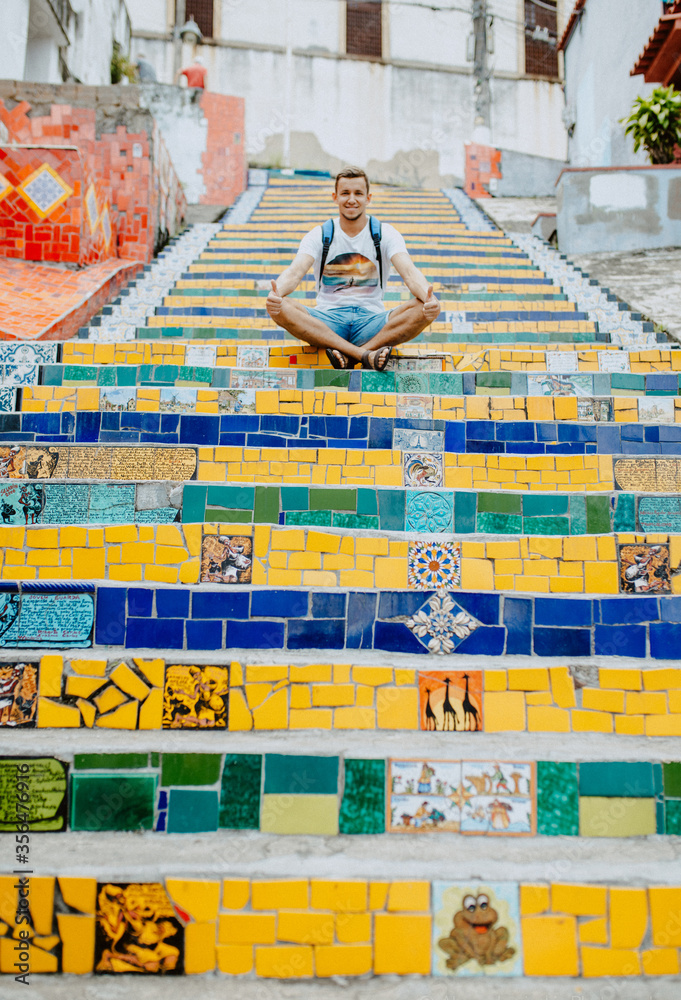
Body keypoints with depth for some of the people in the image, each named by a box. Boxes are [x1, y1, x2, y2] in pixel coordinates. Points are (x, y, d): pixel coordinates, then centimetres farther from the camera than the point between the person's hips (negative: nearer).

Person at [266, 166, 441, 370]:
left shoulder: (385, 233, 6)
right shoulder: (320, 235, 6)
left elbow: (409, 271, -10)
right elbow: (295, 271, -11)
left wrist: (428, 297, -34)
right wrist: (276, 293, -36)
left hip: (372, 321, 0)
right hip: (327, 322, 0)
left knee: (425, 309, -26)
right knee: (280, 308, -30)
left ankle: (349, 356, -35)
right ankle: (366, 355, -39)